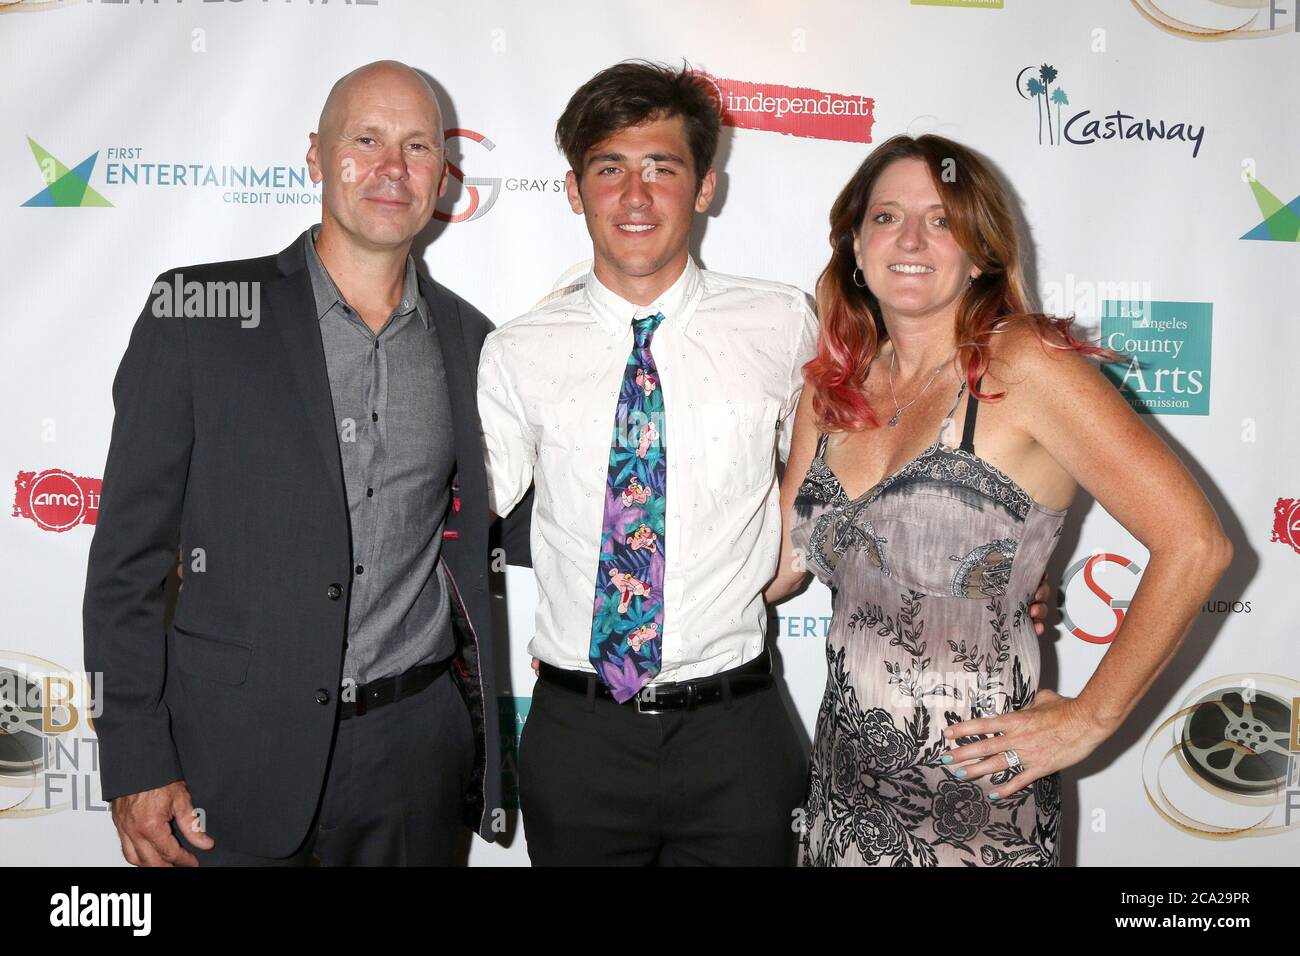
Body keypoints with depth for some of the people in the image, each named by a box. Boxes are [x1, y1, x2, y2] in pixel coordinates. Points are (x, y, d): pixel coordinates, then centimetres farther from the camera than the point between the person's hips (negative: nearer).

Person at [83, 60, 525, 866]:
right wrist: (135, 762, -7)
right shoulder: (201, 311, -5)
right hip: (237, 757, -2)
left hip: (418, 751, 3)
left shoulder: (467, 339, 5)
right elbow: (129, 551, -5)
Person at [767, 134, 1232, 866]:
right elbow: (781, 564, 7)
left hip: (976, 793, -5)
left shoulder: (1019, 364, -14)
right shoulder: (833, 386, 4)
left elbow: (1196, 544, -16)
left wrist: (1089, 719, -11)